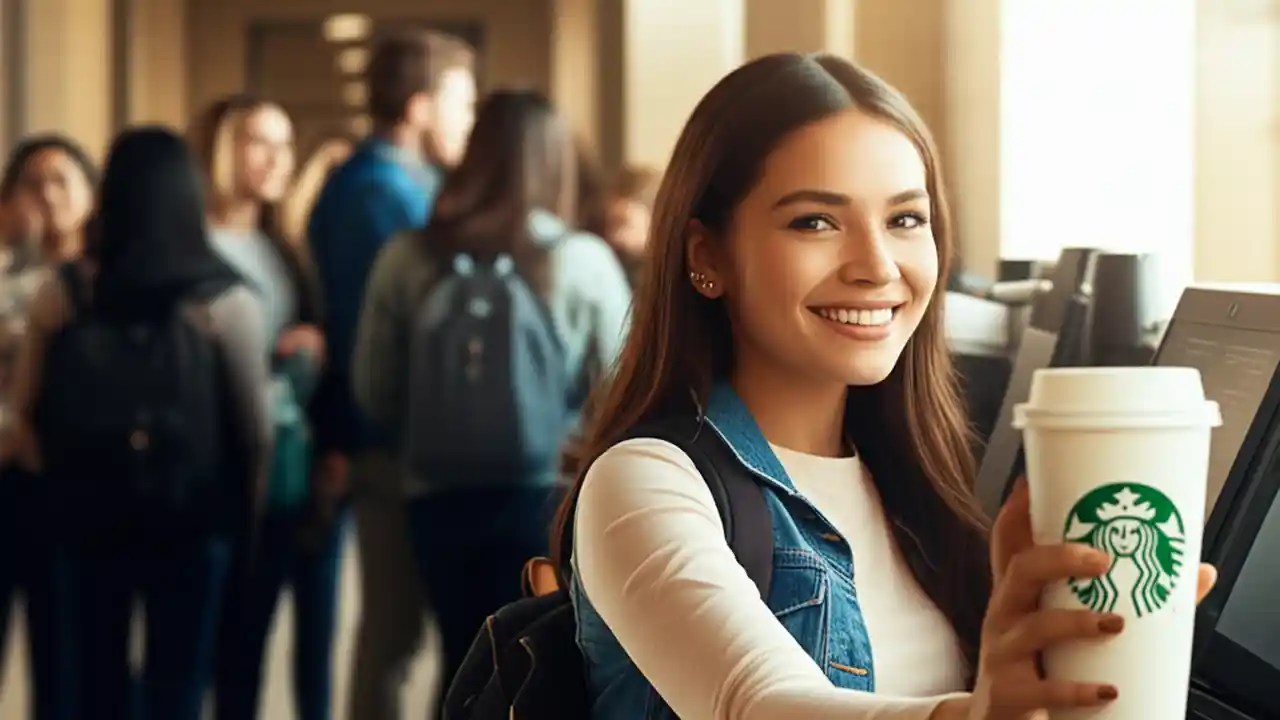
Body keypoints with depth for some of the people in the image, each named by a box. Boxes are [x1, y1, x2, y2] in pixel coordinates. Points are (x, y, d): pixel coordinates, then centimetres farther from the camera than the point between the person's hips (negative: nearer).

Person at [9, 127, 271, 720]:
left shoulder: (62, 294, -3)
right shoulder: (223, 301, -11)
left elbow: (25, 409, 5)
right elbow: (255, 423, -7)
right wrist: (244, 509, 8)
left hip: (90, 516, 3)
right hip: (191, 519, -2)